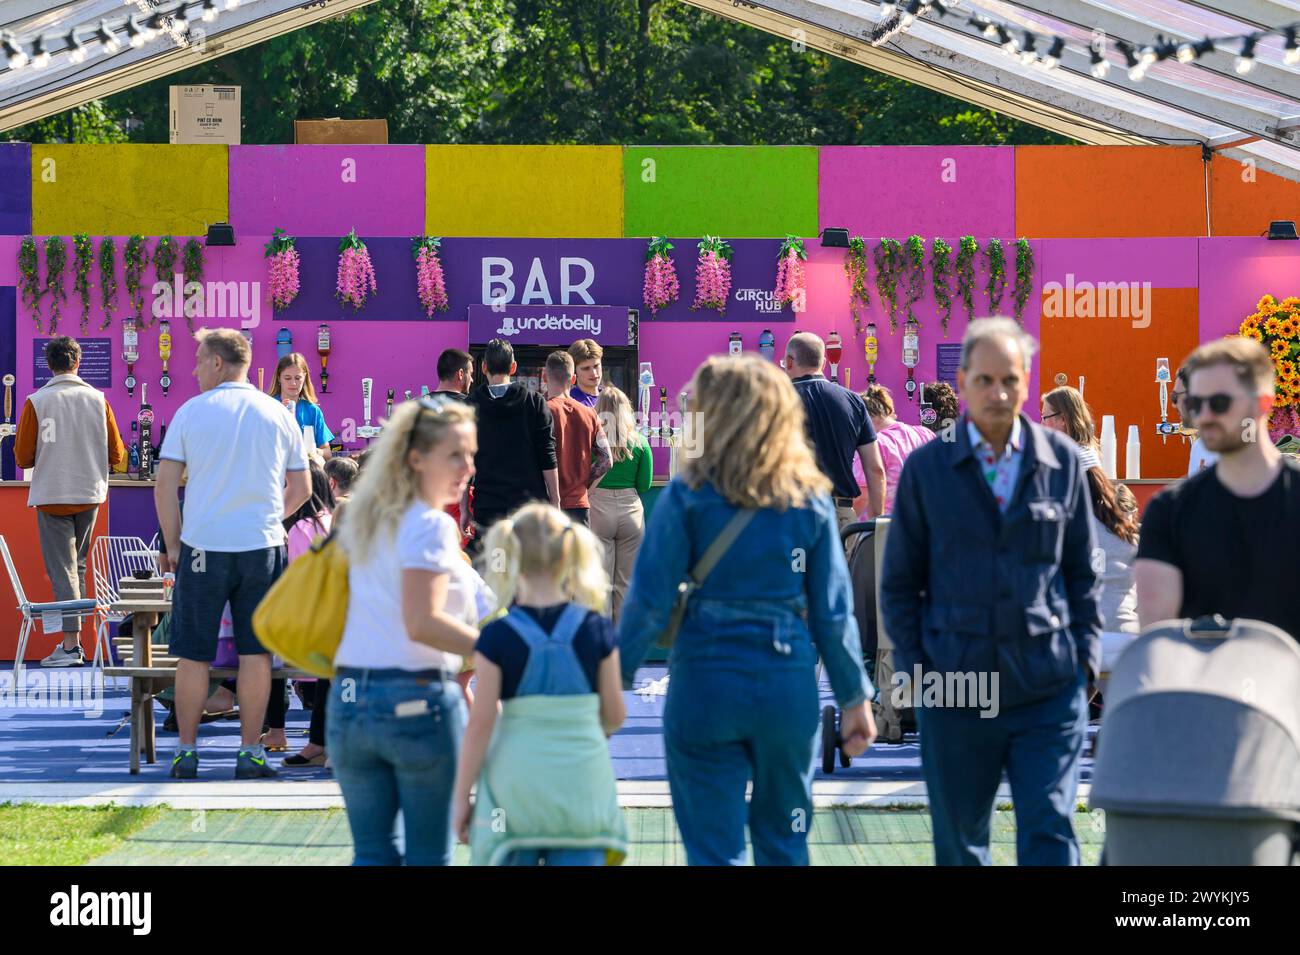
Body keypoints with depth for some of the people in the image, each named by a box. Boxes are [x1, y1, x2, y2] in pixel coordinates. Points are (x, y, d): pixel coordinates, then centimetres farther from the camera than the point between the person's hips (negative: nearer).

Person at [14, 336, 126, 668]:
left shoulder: (36, 403, -9)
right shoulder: (97, 400, -2)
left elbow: (22, 458, -6)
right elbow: (116, 455, 2)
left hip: (52, 497, -3)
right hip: (90, 495, 3)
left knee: (62, 570, 0)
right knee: (77, 567, 16)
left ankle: (71, 645, -6)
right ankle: (74, 638, 17)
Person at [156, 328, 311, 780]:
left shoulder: (191, 411, -1)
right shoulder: (278, 415, 5)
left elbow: (165, 484, -4)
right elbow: (302, 489, 10)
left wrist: (172, 543, 6)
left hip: (203, 545, -1)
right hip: (262, 546, 1)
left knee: (194, 654, 6)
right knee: (255, 653, 6)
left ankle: (186, 751, 10)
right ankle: (250, 752, 7)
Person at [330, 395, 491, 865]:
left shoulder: (364, 521, 14)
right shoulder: (431, 527, -11)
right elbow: (422, 624, -21)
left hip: (349, 701, 7)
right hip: (419, 701, -7)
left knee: (371, 854, 9)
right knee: (429, 856, 3)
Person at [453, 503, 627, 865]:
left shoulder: (497, 637, -9)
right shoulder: (596, 630, -3)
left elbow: (480, 725, -8)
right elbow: (615, 715, 3)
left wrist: (462, 797, 0)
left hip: (517, 785, -1)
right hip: (583, 784, 1)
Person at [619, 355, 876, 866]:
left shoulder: (688, 495, -5)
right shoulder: (810, 498, 3)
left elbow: (650, 601, -8)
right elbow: (832, 610, 3)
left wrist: (615, 679, 0)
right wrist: (855, 696, 10)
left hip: (706, 685, -3)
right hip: (789, 686, 3)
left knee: (714, 849, 2)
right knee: (784, 844, 16)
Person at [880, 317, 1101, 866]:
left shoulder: (1062, 461, 5)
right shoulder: (927, 468, 3)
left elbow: (1082, 571, 13)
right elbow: (899, 583, 7)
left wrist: (1085, 655, 3)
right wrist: (915, 671, -2)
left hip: (1050, 693, 0)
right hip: (954, 694, 0)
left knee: (1049, 836, -7)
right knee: (959, 843, 11)